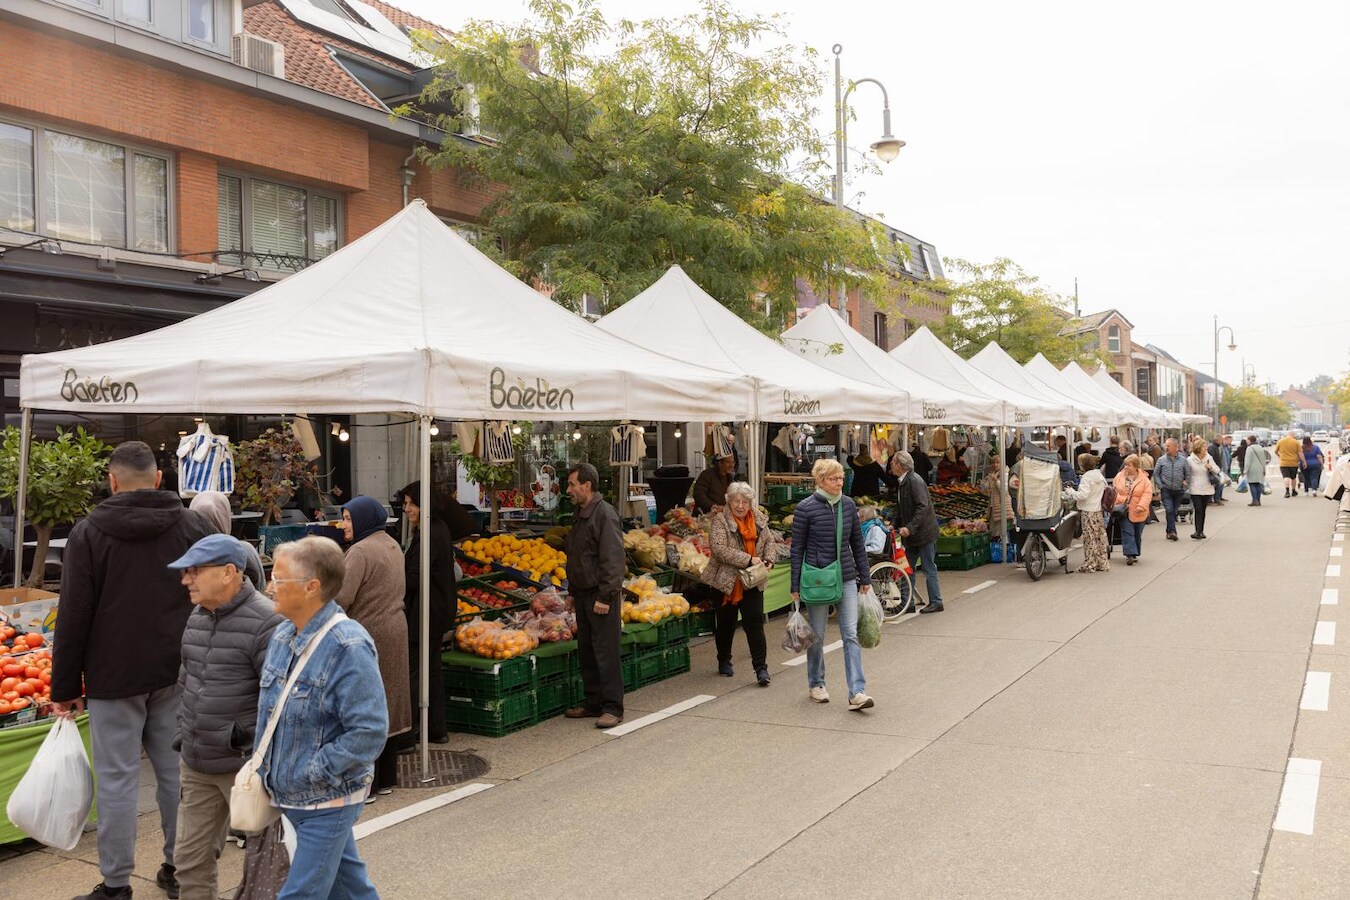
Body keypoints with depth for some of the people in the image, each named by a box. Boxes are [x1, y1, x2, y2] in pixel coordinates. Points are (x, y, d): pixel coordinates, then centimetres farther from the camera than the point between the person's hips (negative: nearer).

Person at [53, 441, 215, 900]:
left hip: (115, 675, -3)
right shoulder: (195, 525, 1)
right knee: (176, 771, 12)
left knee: (117, 777, 4)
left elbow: (74, 617, -5)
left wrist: (64, 687, 1)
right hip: (178, 673, 3)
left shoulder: (89, 532, -5)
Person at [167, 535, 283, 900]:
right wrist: (185, 731, 17)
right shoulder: (196, 618, 8)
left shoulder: (265, 623, -20)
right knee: (190, 858, 18)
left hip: (245, 767, -8)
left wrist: (251, 742, -19)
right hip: (196, 766, 8)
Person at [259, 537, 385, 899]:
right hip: (290, 795, 8)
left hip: (328, 802, -8)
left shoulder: (348, 647, -24)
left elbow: (369, 731, -26)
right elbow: (269, 708, 16)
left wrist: (313, 773, -21)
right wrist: (263, 766, 9)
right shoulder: (282, 635, 2)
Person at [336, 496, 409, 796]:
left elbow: (339, 599, -22)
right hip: (395, 628, 9)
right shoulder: (392, 545, 12)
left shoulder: (360, 551, -17)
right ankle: (386, 778, 23)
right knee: (387, 704, 15)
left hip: (369, 635, -9)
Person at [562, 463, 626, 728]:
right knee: (586, 652, 13)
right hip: (583, 594, 9)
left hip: (601, 596, -9)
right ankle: (592, 703, 23)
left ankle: (612, 707, 2)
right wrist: (573, 592, 19)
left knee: (606, 652, -4)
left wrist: (605, 597, -21)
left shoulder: (605, 515, -15)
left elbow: (614, 560, -20)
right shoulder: (581, 515, 14)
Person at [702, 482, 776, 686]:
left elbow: (769, 540, 18)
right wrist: (748, 560, -24)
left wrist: (768, 559, -3)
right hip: (726, 580, -3)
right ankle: (724, 661, 31)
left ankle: (761, 668, -1)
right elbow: (719, 548, -22)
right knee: (726, 623, 12)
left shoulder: (759, 519, 4)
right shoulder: (720, 520, -11)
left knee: (755, 623, -3)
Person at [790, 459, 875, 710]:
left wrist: (865, 577, 11)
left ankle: (857, 692, -5)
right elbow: (797, 549, -5)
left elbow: (857, 543, 12)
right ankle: (815, 684, 30)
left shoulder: (848, 505, 4)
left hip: (846, 578, 3)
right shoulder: (806, 508, -9)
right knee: (817, 635, 10)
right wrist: (796, 586, -6)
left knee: (851, 635, -4)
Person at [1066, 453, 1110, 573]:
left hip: (1088, 511, -8)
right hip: (1098, 510, 8)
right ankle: (1102, 563, 17)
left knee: (1090, 538, -2)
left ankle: (1089, 565, 4)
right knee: (1100, 536, 12)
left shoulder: (1086, 477, -16)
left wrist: (1070, 491, -8)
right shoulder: (1100, 475, 9)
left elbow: (1083, 495, -22)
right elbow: (1105, 489, 17)